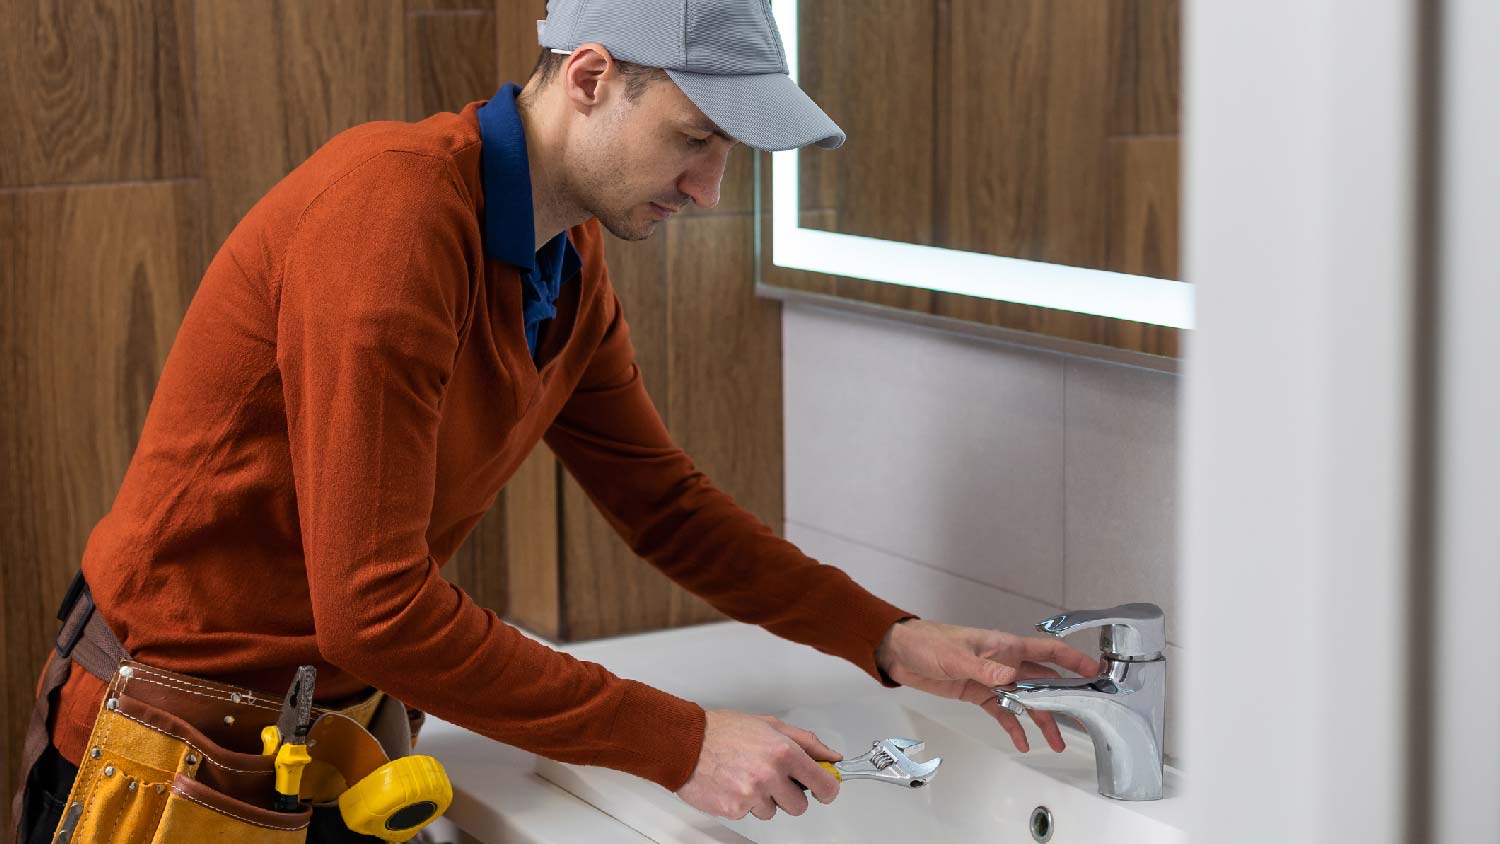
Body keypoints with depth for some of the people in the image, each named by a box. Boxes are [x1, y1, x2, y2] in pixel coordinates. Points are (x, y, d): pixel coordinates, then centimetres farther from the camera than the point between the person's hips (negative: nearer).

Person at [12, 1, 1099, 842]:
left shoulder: (570, 265, 2)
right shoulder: (392, 210, -27)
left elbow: (663, 499, 10)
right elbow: (375, 608, -30)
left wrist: (892, 642, -1)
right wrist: (680, 743, -26)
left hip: (328, 737, 8)